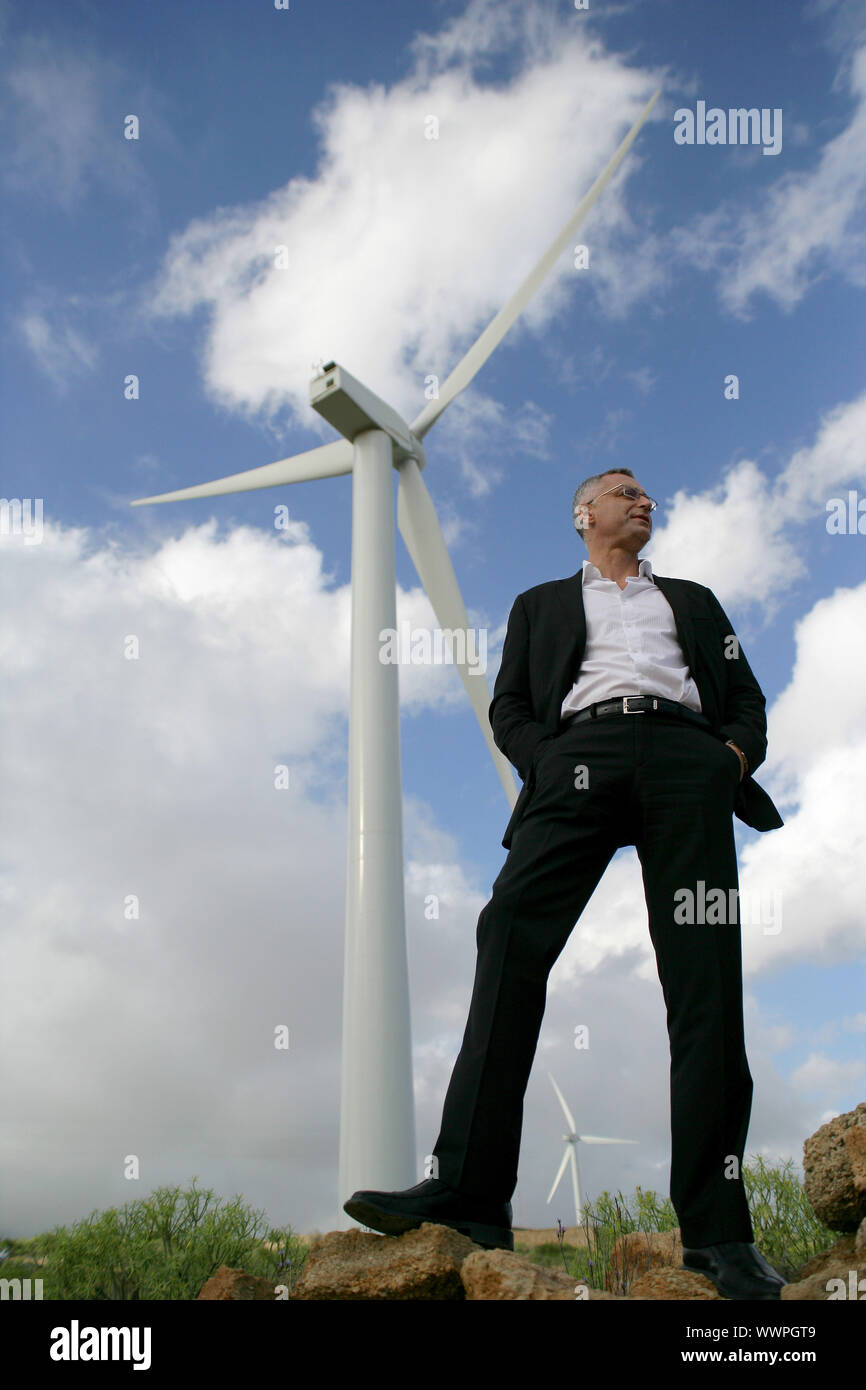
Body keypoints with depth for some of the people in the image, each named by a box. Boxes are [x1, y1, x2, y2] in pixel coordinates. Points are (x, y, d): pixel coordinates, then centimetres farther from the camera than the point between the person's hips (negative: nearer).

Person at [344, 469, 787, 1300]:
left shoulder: (693, 601, 34)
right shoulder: (541, 604, 30)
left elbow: (746, 697, 25)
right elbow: (509, 708, 19)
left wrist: (737, 754, 2)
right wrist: (546, 766, -2)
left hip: (686, 755, 1)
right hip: (581, 750, -1)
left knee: (705, 972, -12)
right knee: (510, 933, -23)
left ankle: (716, 1231, -12)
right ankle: (469, 1191, -26)